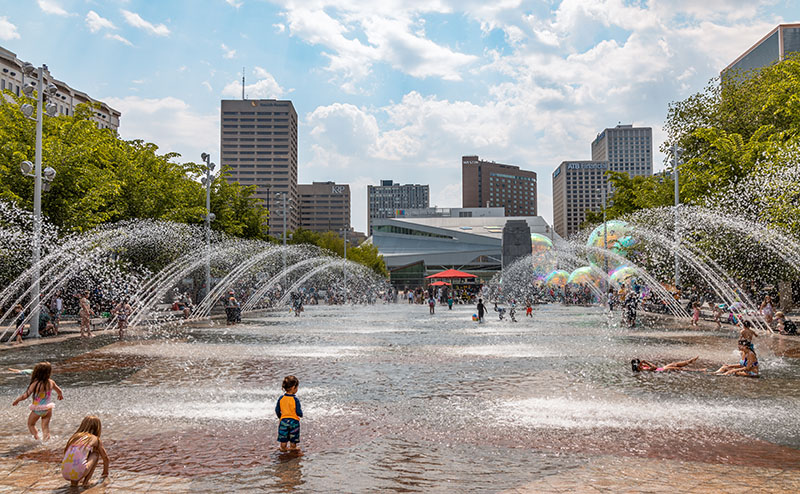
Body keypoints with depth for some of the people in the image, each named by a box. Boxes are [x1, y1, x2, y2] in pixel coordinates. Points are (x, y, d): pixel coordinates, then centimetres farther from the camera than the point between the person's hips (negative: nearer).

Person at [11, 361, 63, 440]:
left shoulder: (35, 384, -20)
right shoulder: (51, 382, -6)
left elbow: (25, 395, -18)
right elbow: (59, 390, 12)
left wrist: (16, 401, 1)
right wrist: (61, 395, 35)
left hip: (38, 409, -3)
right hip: (48, 408, 4)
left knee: (31, 424, 20)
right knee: (45, 426, 18)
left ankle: (36, 437, 4)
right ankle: (46, 437, 0)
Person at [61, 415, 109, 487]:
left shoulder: (75, 436, 24)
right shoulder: (95, 439, 14)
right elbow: (105, 458, 27)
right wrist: (105, 472, 47)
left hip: (65, 474, 5)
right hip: (79, 473, -4)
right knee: (96, 453, 21)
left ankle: (73, 481, 17)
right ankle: (86, 481, 12)